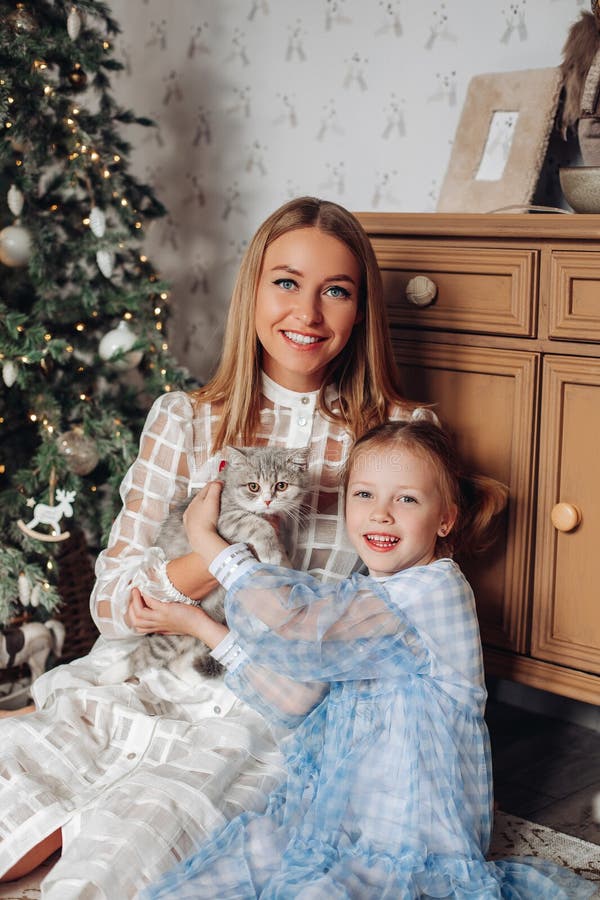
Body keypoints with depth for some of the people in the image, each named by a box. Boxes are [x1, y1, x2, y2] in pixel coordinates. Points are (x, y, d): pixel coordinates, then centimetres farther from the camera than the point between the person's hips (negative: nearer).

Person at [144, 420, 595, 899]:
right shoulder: (358, 599, 9)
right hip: (328, 819, 7)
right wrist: (205, 626, -2)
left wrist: (206, 537, -14)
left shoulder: (437, 591, -18)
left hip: (408, 843, -7)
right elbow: (296, 701, 2)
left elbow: (295, 630, -25)